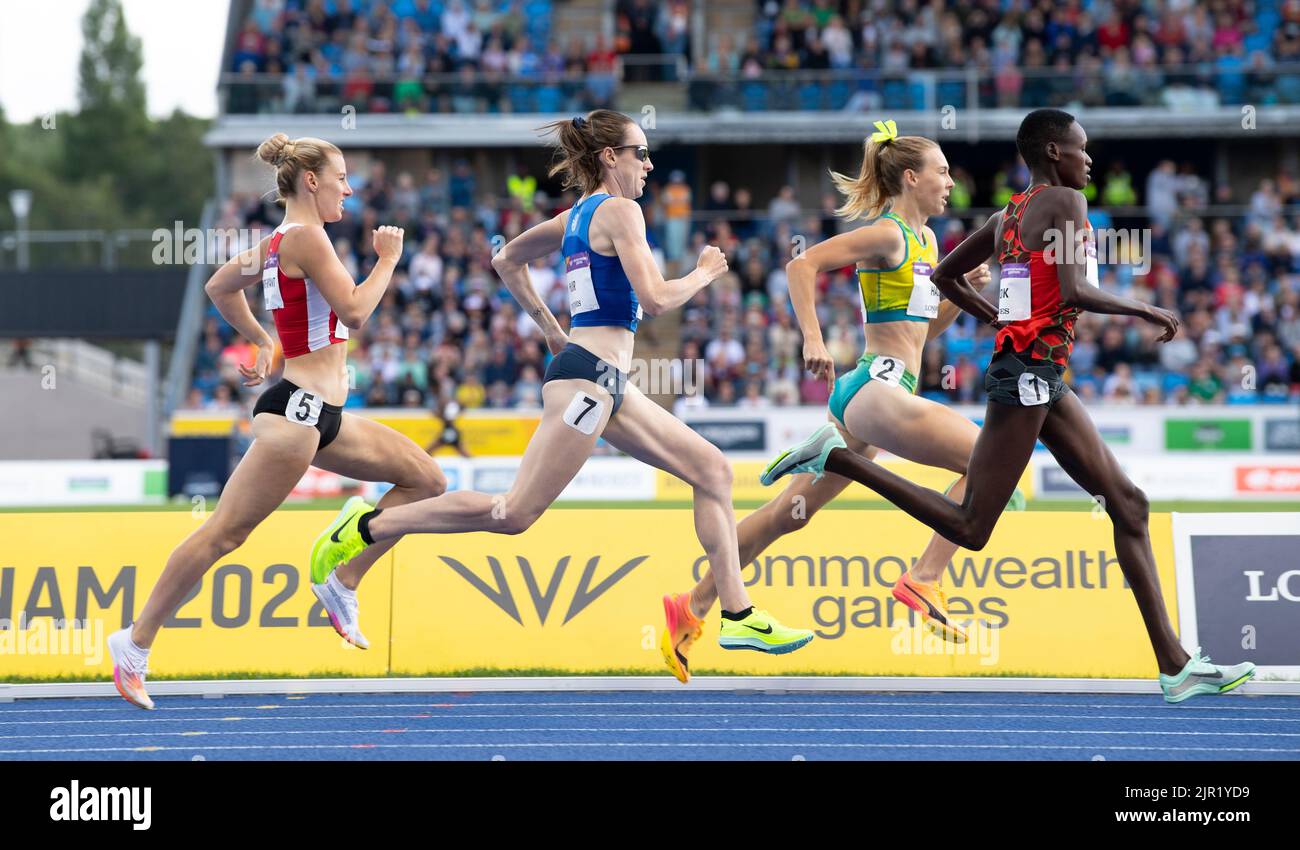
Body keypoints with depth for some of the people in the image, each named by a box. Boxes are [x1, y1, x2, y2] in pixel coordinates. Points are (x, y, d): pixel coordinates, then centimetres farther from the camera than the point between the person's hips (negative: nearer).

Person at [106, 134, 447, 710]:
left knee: (426, 480, 9)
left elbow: (220, 286, 29)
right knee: (226, 532, -9)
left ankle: (342, 584, 9)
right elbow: (353, 312, -19)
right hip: (297, 408, -10)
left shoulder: (277, 244, 16)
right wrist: (388, 259, -7)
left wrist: (261, 340, 31)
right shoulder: (305, 237, -12)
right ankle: (136, 643, -5)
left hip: (322, 415, 10)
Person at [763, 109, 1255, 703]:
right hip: (1029, 374, -10)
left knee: (1128, 504, 7)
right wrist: (1146, 311, -8)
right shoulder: (1065, 201, -8)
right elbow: (1074, 291, -21)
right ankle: (836, 458, -6)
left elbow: (945, 276, 26)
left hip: (1042, 380, 10)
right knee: (969, 529, -9)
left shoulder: (1007, 216, 17)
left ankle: (1175, 666, 5)